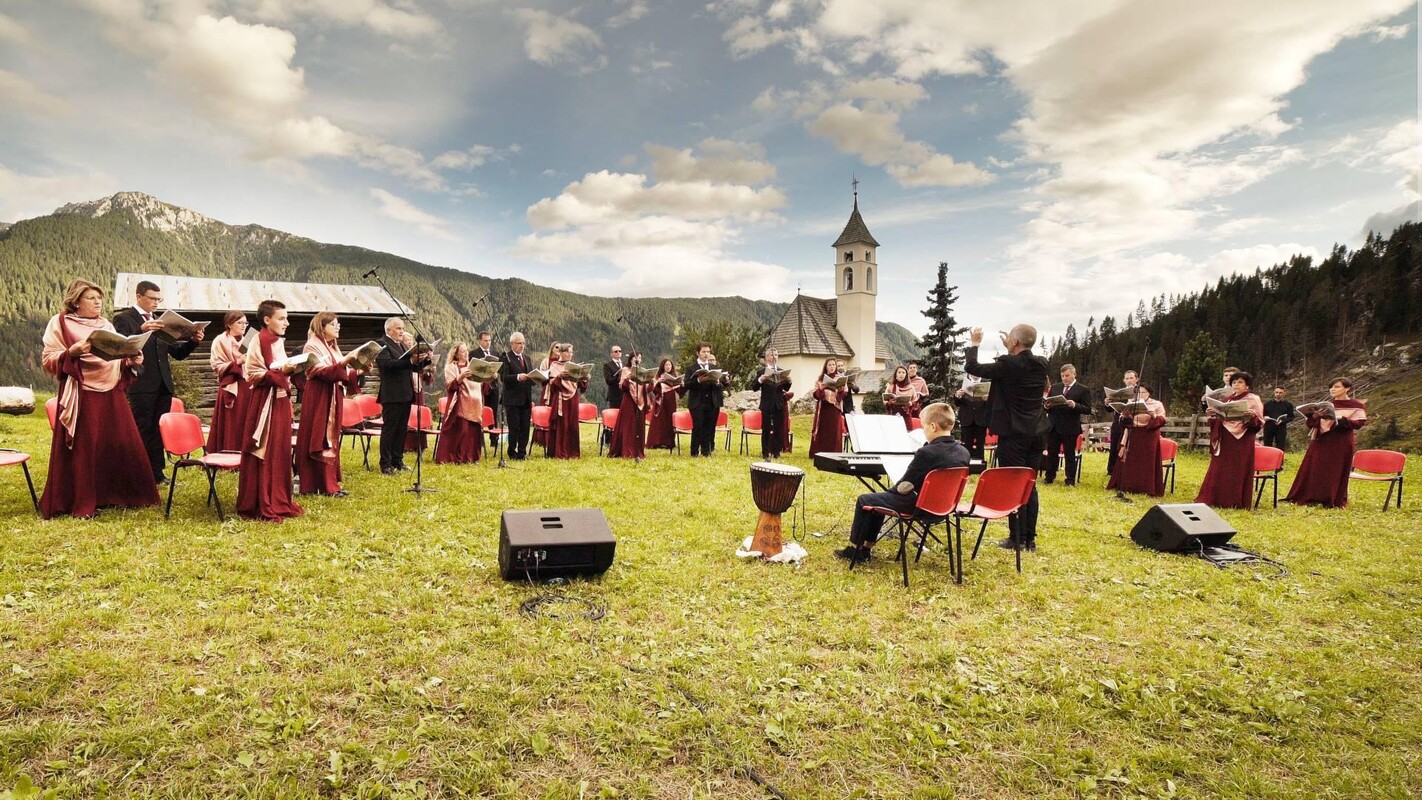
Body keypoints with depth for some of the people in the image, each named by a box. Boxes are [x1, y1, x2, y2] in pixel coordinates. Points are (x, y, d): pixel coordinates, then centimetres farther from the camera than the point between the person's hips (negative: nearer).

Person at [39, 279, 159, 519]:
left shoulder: (107, 325, 17)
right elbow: (48, 361, -5)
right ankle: (81, 504, 7)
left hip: (111, 394, 6)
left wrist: (131, 361, -2)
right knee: (83, 449, -2)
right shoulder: (60, 323, 0)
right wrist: (73, 352, -21)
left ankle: (126, 494, 19)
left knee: (123, 443, 7)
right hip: (81, 396, -5)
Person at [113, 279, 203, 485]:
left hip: (163, 385, 6)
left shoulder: (161, 321, 17)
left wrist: (193, 341, -3)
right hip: (141, 385, -6)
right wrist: (141, 330, -30)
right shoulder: (123, 319, -1)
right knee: (141, 431, -2)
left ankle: (156, 473, 16)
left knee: (159, 431, 10)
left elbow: (177, 352, 16)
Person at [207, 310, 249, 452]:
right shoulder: (220, 341, -1)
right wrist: (237, 363, -19)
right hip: (230, 389, -5)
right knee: (231, 427, -6)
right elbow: (217, 366, -7)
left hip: (246, 388, 5)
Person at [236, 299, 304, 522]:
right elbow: (253, 374, -17)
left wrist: (290, 370, 7)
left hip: (280, 401, 9)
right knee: (263, 455, -2)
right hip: (264, 402, -9)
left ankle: (279, 502, 20)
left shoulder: (278, 342, 14)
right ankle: (261, 507, 5)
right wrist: (281, 371, -24)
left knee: (280, 452, 11)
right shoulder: (259, 342, -11)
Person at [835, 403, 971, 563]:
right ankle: (865, 549, 33)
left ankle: (854, 550, 22)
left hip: (919, 506, -8)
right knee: (878, 498, 26)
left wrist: (891, 490, 4)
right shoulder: (964, 453, -4)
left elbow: (904, 487, -18)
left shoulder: (926, 453, -26)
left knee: (864, 500, 10)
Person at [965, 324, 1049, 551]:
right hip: (1035, 434, 6)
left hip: (1012, 434, -6)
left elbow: (972, 367, -11)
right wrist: (1011, 352, 24)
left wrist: (974, 344, 3)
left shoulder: (1007, 364, -17)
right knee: (1030, 485, 11)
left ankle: (1017, 538, 4)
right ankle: (1030, 539, 16)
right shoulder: (1041, 364, 2)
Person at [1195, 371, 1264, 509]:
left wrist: (1252, 416, -25)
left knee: (1239, 471, -4)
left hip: (1243, 440, -5)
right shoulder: (1226, 399, 15)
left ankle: (1237, 502, 1)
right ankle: (1216, 499, 11)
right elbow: (1219, 418, 16)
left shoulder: (1253, 399, 0)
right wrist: (1213, 415, -5)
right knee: (1219, 469, 5)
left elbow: (1260, 422, -4)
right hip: (1225, 440, 5)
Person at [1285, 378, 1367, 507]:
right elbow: (1311, 422, 8)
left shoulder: (1357, 405, 1)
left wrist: (1340, 419, -22)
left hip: (1341, 444, -4)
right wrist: (1314, 416, -14)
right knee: (1314, 470, 4)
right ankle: (1309, 497, 10)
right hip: (1321, 442, 4)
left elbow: (1359, 423, -9)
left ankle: (1335, 501, 9)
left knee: (1337, 472, 0)